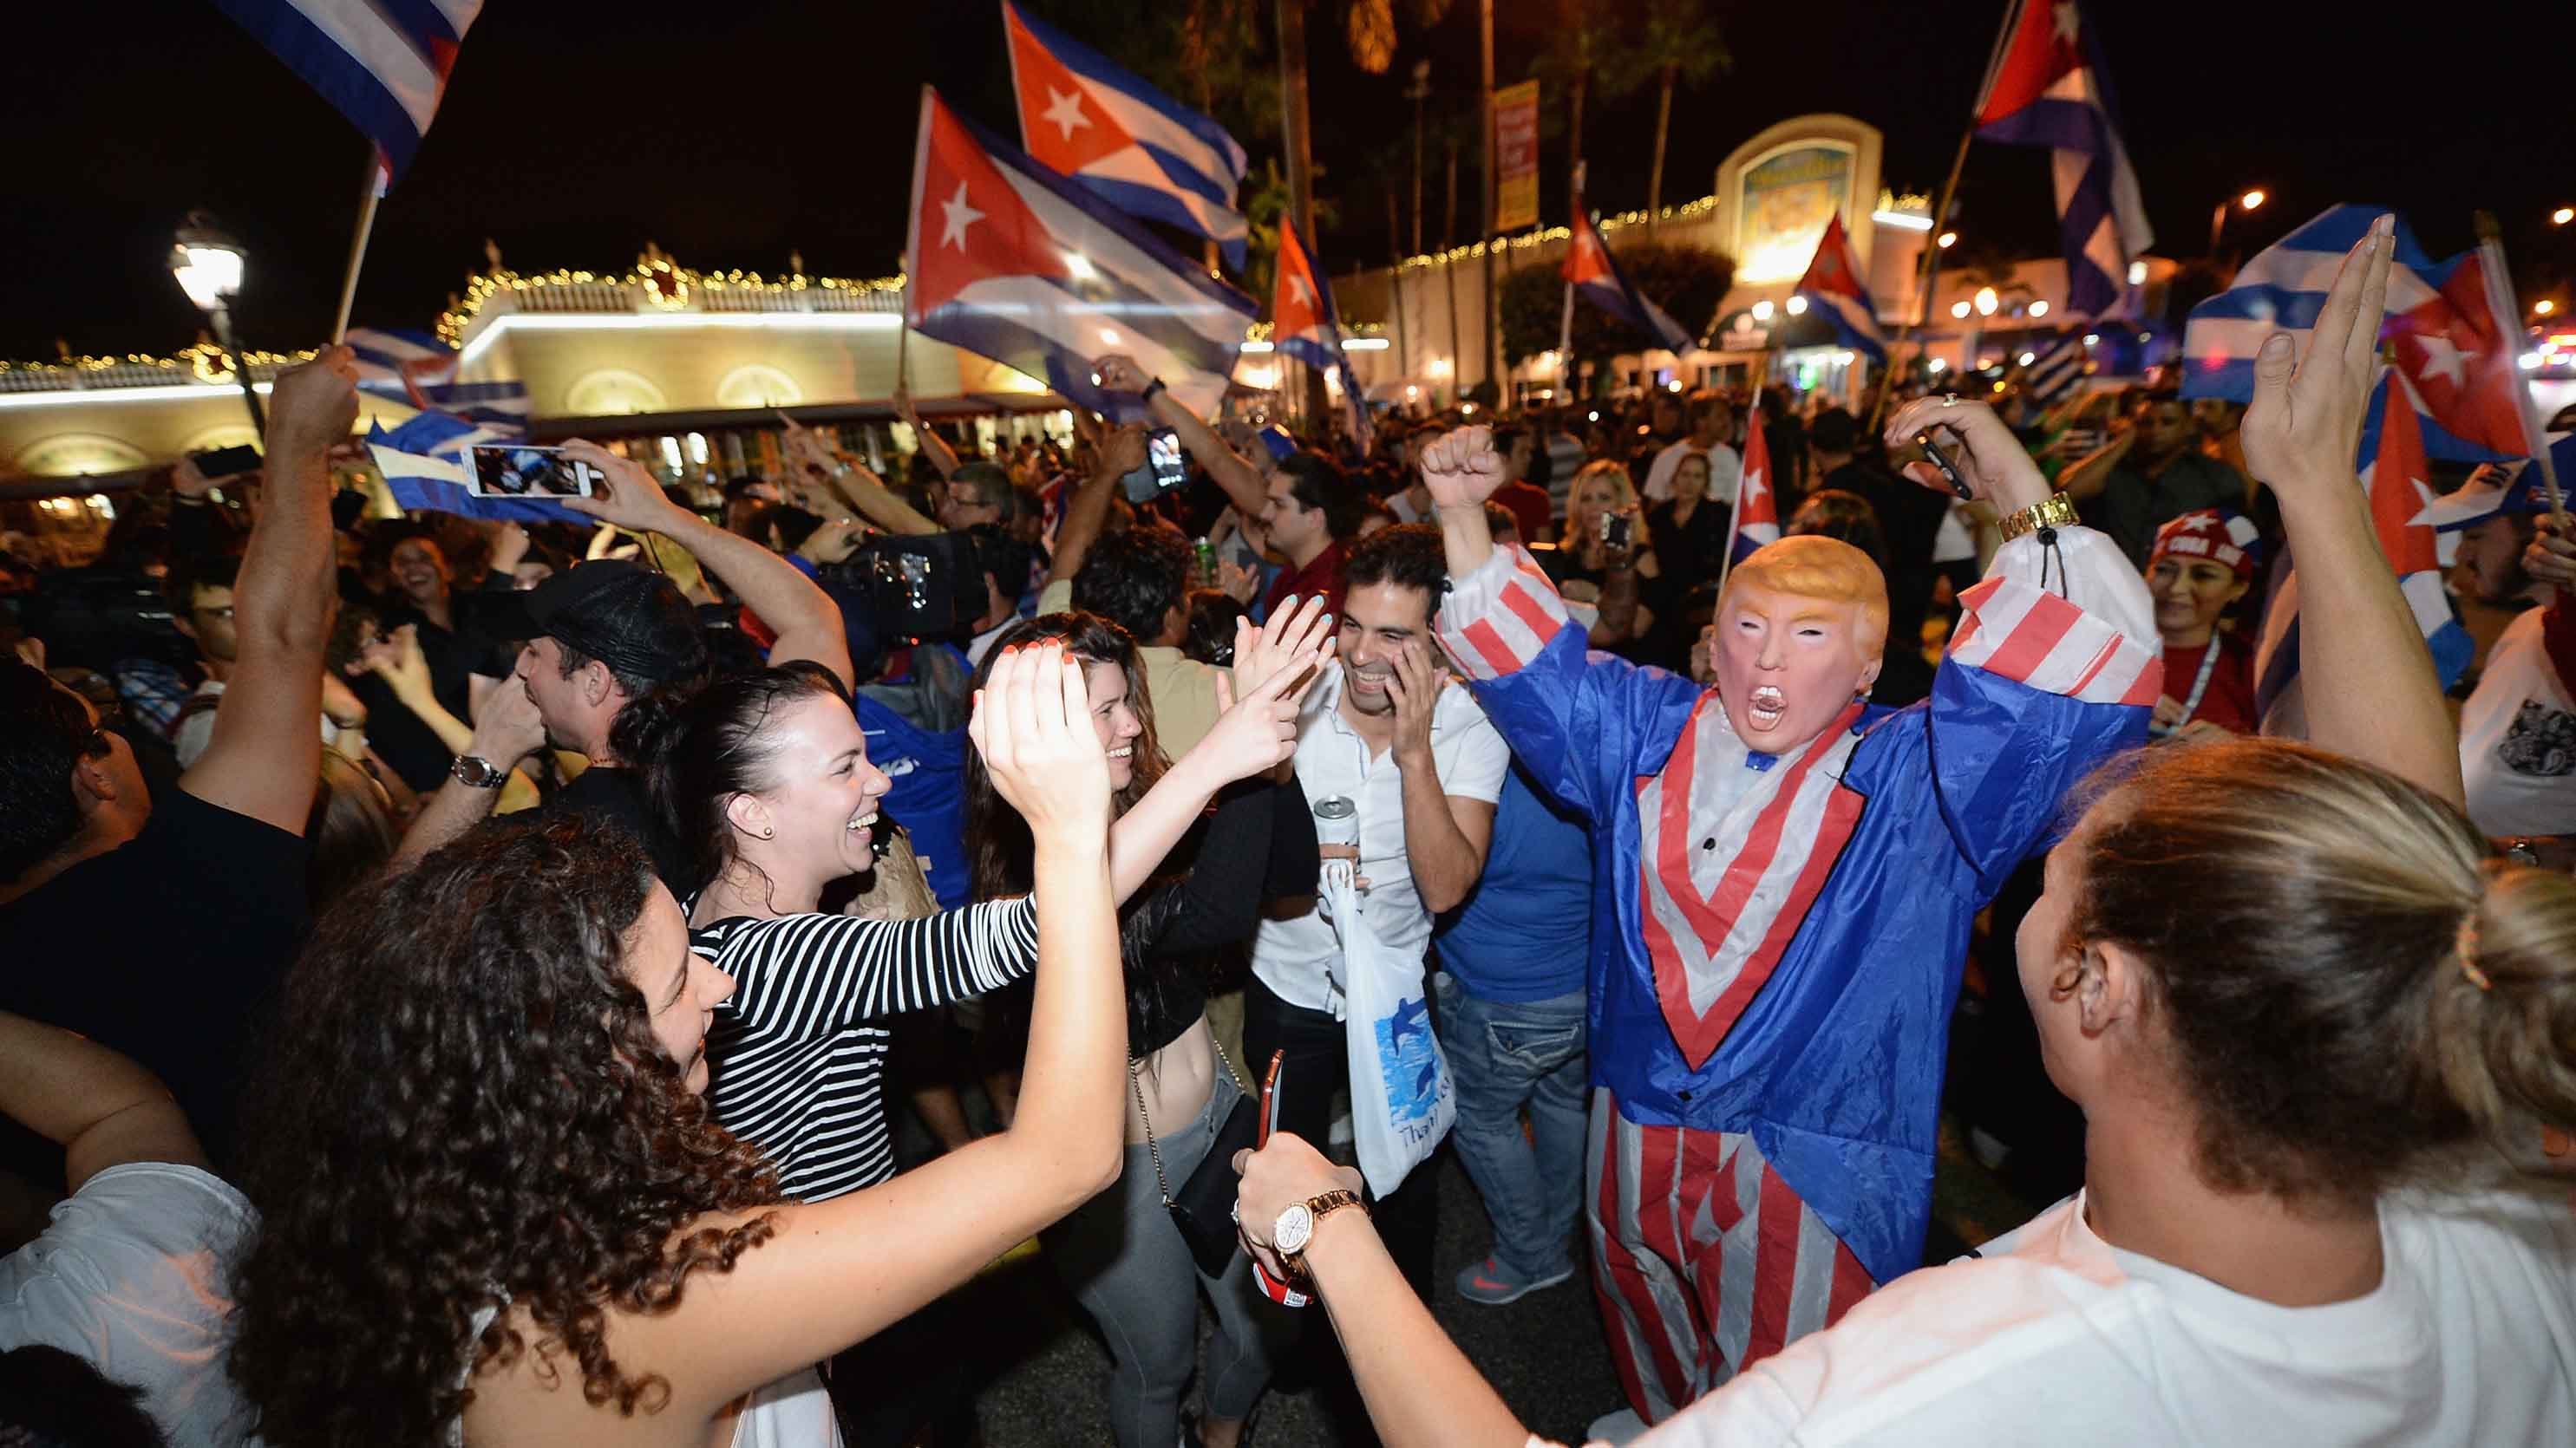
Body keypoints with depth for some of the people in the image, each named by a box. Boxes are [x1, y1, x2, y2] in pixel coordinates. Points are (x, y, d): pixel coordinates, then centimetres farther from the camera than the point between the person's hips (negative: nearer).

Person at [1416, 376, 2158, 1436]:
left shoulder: (1917, 776, -11)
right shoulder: (1647, 731, -1)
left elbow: (2081, 676, -20)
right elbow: (1532, 662, 1)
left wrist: (2021, 502, -29)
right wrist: (1464, 516, -9)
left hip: (1811, 1165, -3)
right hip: (1636, 1134, 4)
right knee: (1651, 1348, 30)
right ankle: (1656, 1425, 58)